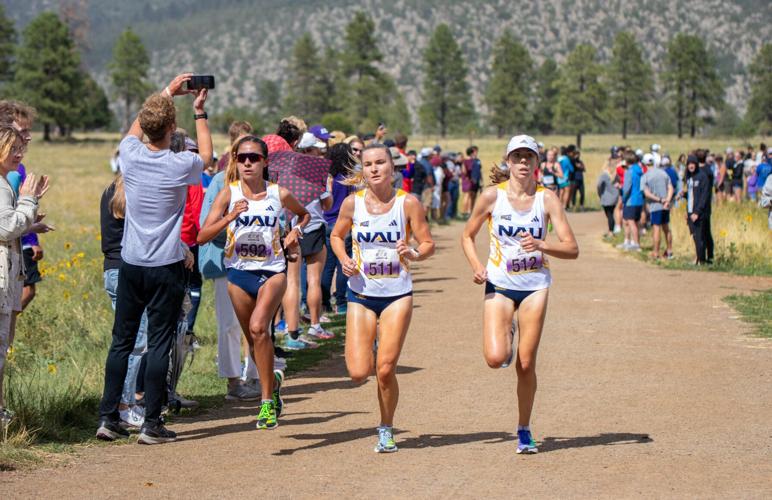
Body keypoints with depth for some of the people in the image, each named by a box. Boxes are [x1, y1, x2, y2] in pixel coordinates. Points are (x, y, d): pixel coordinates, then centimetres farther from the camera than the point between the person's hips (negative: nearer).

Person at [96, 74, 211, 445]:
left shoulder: (130, 156, -4)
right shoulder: (181, 165, -12)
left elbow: (135, 128, 21)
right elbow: (207, 156, 13)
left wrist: (166, 94, 27)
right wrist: (199, 112, 21)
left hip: (130, 265, 4)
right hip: (167, 267, -4)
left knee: (121, 342, 10)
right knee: (159, 344, 0)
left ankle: (108, 418, 11)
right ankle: (152, 424, 1)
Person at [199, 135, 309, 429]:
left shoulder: (279, 194, -3)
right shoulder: (229, 194, -5)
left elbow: (304, 214, 19)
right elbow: (203, 236, -12)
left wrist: (296, 231, 0)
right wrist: (230, 217, -25)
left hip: (272, 270, -2)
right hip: (239, 272, 2)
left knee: (258, 327, -24)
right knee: (253, 339, 12)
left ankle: (267, 401, -17)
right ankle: (273, 381, 43)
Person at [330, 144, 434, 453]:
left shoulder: (408, 203, -8)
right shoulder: (352, 203, -4)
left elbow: (428, 244, -3)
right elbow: (336, 236, 12)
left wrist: (414, 255, -24)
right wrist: (343, 260, -7)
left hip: (397, 295, -1)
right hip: (361, 294, 1)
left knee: (385, 370, -7)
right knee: (359, 373, -8)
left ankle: (386, 429, 16)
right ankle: (362, 351, 30)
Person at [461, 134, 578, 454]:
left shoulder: (547, 199, -5)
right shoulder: (493, 195, -5)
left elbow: (572, 249, -8)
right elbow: (467, 236, 7)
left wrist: (541, 245, -26)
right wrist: (477, 266, -10)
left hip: (535, 285, 0)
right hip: (500, 284, 0)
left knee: (526, 364, -1)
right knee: (495, 358, -17)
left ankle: (524, 430, 17)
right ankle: (507, 336, 20)